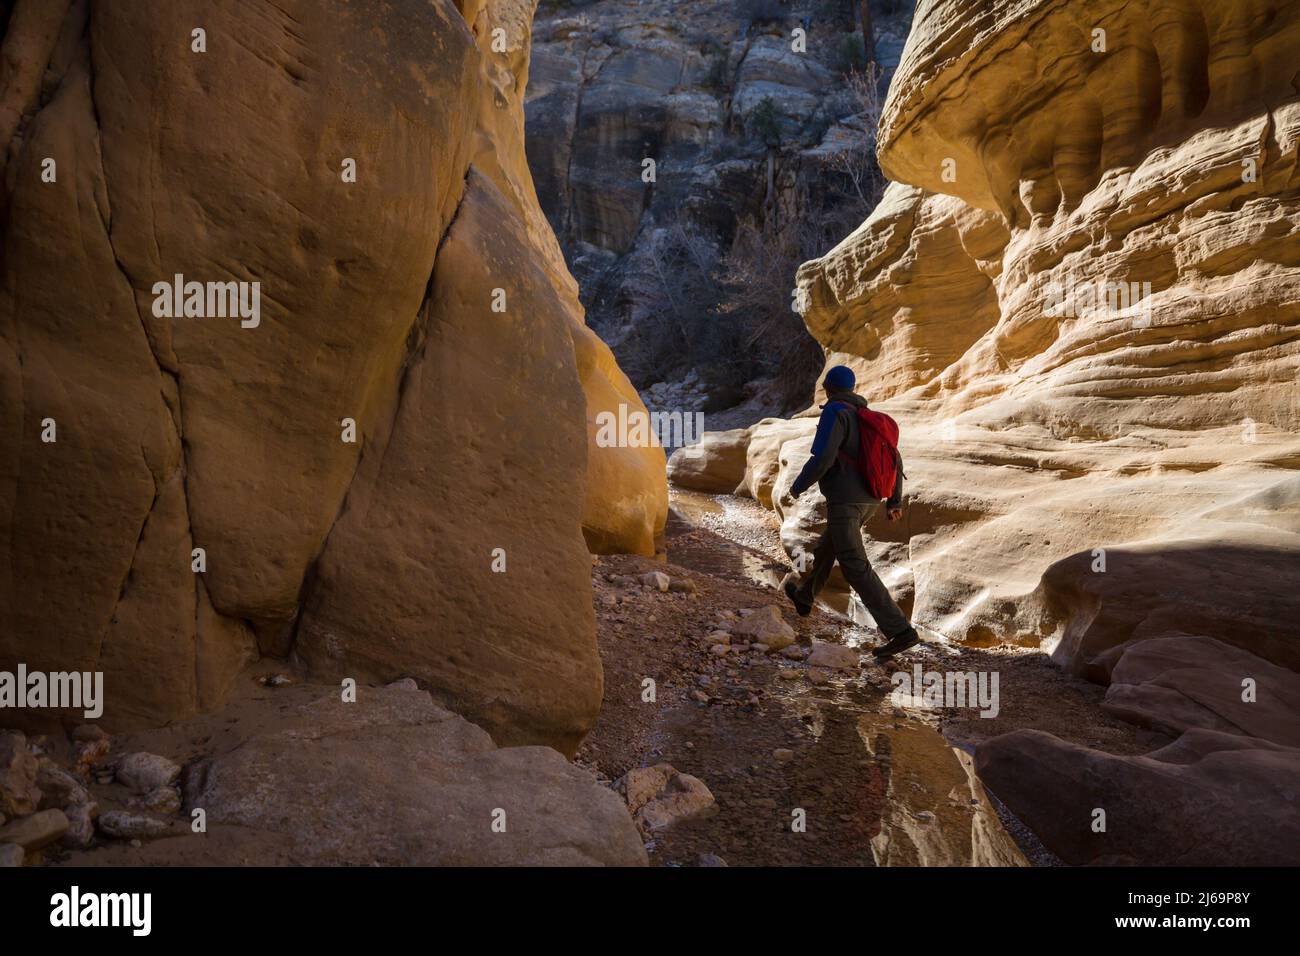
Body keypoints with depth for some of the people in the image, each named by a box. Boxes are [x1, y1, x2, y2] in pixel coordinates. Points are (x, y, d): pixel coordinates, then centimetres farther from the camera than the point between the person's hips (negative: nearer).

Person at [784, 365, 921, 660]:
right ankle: (804, 597, 49)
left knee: (855, 567, -9)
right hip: (869, 500, 9)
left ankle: (900, 631, -16)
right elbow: (894, 459, 11)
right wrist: (895, 501, 14)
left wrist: (798, 486, -5)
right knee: (828, 546, 28)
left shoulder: (835, 412, -12)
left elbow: (822, 458, -21)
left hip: (844, 500, -9)